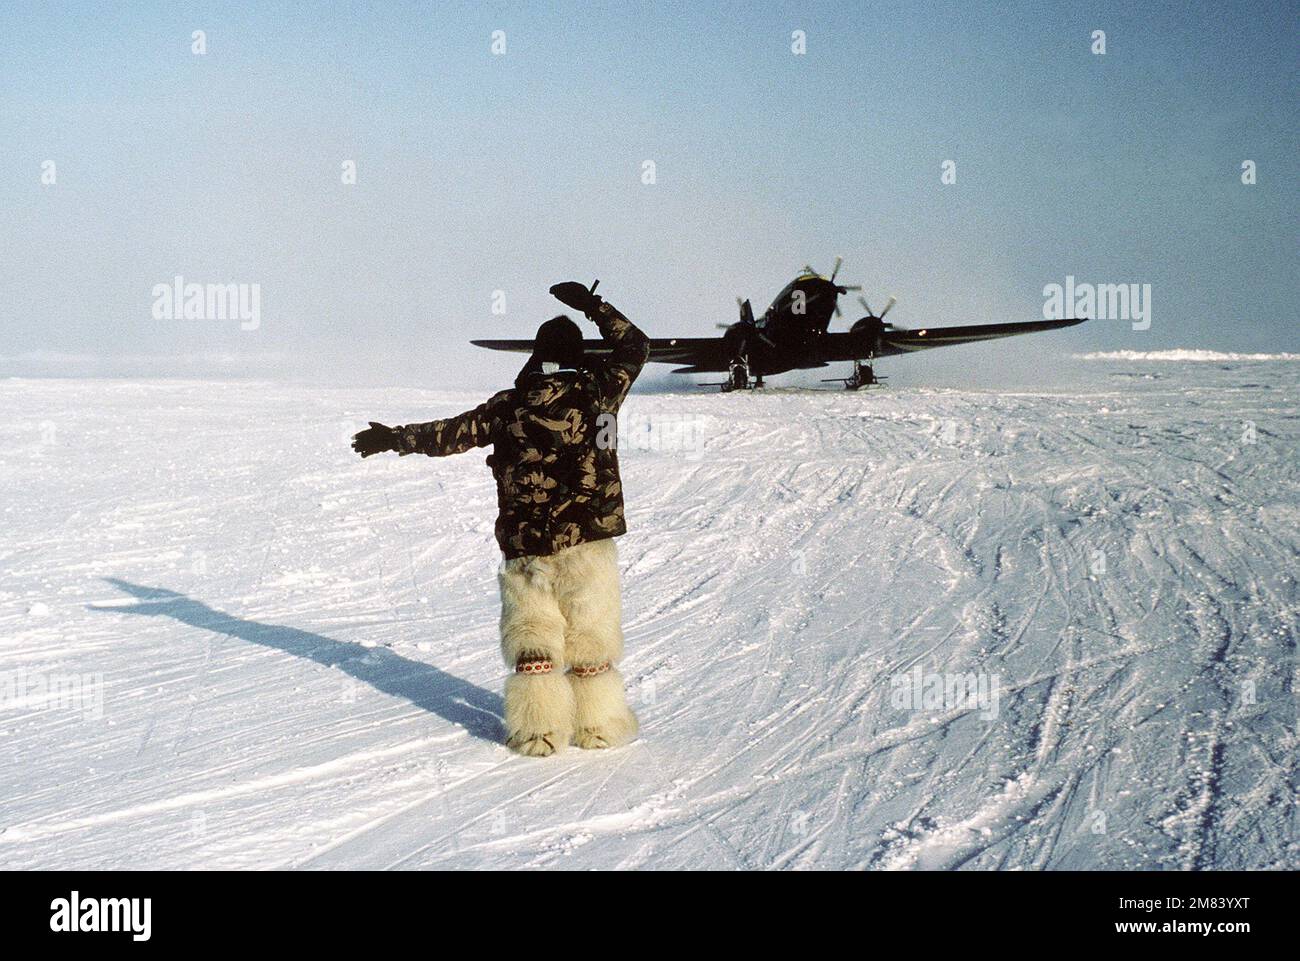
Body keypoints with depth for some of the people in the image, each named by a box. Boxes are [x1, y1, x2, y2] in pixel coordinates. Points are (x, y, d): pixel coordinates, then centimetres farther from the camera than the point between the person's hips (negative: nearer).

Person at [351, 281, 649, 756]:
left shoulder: (510, 403, -2)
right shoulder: (599, 388, -3)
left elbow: (451, 433, 4)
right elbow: (634, 346, 14)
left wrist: (393, 438, 16)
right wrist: (592, 304, 20)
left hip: (523, 542, 0)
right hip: (587, 538, 0)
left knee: (531, 636, 10)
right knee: (591, 636, 10)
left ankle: (538, 730, 9)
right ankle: (599, 724, 15)